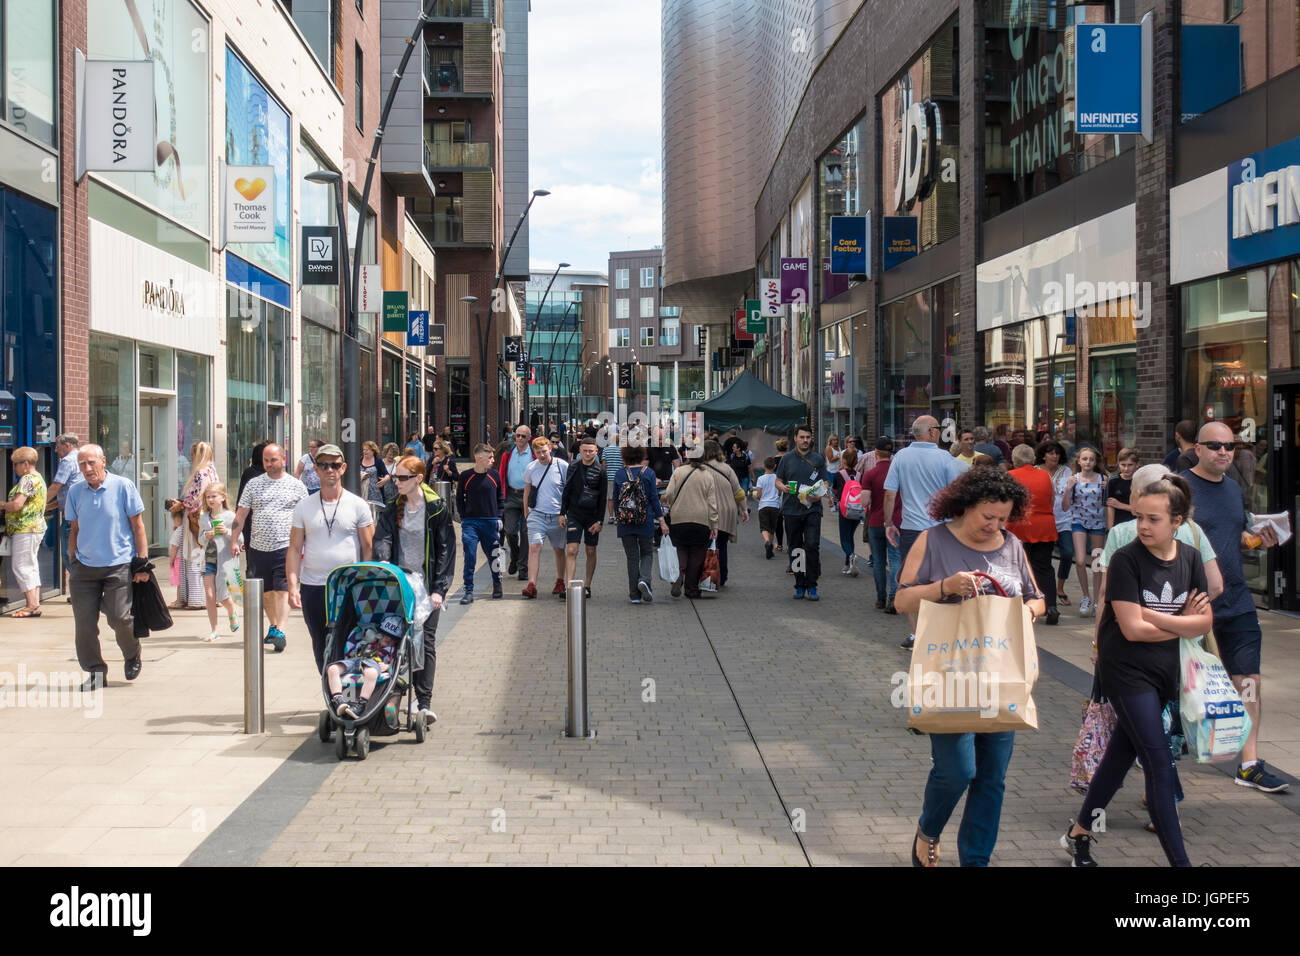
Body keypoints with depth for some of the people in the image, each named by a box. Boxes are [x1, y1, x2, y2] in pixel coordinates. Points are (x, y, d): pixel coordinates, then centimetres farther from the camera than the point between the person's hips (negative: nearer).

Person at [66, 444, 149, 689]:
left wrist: (142, 563, -3)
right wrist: (72, 564, 13)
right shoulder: (75, 492, 7)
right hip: (84, 567, 4)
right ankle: (95, 671, 14)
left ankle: (133, 656, 22)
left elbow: (137, 526, 0)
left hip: (119, 565, -4)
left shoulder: (123, 487, -4)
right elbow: (75, 530, 17)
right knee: (84, 623, 0)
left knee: (119, 617, -8)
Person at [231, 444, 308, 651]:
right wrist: (233, 540, 3)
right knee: (266, 592, 12)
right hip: (258, 548, 3)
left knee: (282, 590, -12)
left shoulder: (296, 486, 5)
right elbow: (241, 514, 11)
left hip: (285, 547, -3)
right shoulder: (253, 484, 10)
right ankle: (273, 627, 28)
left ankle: (280, 632, -18)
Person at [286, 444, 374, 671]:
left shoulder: (358, 506, 2)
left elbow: (369, 549, 3)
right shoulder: (304, 507, 7)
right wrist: (293, 586, -3)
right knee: (320, 647, 10)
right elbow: (294, 549, 7)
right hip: (312, 588, 2)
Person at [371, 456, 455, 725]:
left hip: (427, 584, -3)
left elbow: (445, 549, -2)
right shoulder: (392, 509, 8)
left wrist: (439, 588, -8)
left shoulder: (437, 508, -2)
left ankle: (424, 702, -7)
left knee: (426, 642, -6)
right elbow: (382, 540, -4)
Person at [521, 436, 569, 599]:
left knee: (559, 549, 12)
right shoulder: (531, 468, 2)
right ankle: (532, 585, -18)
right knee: (534, 547, -14)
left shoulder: (562, 466, -5)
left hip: (558, 515, -1)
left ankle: (560, 582, 30)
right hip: (537, 514, 1)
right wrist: (526, 512, 16)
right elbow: (527, 491, 15)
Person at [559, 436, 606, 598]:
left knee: (591, 552, 8)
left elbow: (603, 498, -1)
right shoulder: (573, 467, 4)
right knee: (571, 551, -9)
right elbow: (566, 492, 11)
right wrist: (562, 513, 7)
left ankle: (587, 585, 20)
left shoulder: (600, 470, -2)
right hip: (574, 515, 1)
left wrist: (599, 521, -6)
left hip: (592, 516, -1)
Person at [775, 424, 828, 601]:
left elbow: (824, 483, 8)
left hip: (812, 509, -2)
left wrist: (819, 495, -12)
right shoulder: (787, 458, 9)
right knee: (795, 549, 7)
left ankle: (811, 586, -9)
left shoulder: (818, 459, 7)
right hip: (791, 510, 2)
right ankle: (799, 586, 16)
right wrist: (783, 487, -10)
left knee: (812, 546, -14)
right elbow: (778, 481, 13)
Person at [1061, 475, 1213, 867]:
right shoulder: (1127, 559, -16)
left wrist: (1156, 617, -17)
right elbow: (1132, 628, -20)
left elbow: (1205, 620, -3)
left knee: (1122, 753, 14)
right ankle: (1179, 860, -4)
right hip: (1126, 670, -6)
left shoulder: (1190, 558, 1)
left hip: (1163, 670, 6)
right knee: (1160, 764, -8)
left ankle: (1078, 835, 29)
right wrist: (1182, 623, -9)